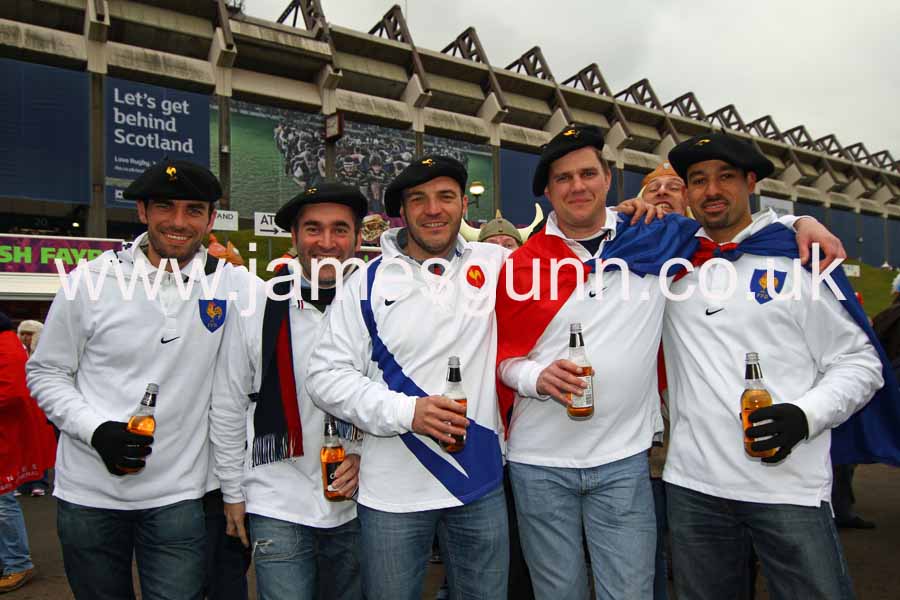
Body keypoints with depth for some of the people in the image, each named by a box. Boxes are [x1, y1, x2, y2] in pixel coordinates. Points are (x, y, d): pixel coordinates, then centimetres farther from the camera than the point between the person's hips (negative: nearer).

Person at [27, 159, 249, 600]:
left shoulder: (233, 284, -5)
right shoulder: (90, 280, -5)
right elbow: (45, 373, 3)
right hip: (88, 494, 1)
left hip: (179, 494, -1)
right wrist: (96, 431, -14)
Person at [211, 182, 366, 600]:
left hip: (356, 506, 2)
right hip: (278, 507, -1)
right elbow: (227, 407, 1)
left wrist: (366, 456, -9)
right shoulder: (256, 305, -6)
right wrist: (233, 494, 4)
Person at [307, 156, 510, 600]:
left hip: (482, 483, 2)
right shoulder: (369, 281, -2)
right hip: (393, 492, -1)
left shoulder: (494, 263, 2)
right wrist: (406, 411, -17)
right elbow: (325, 374, -5)